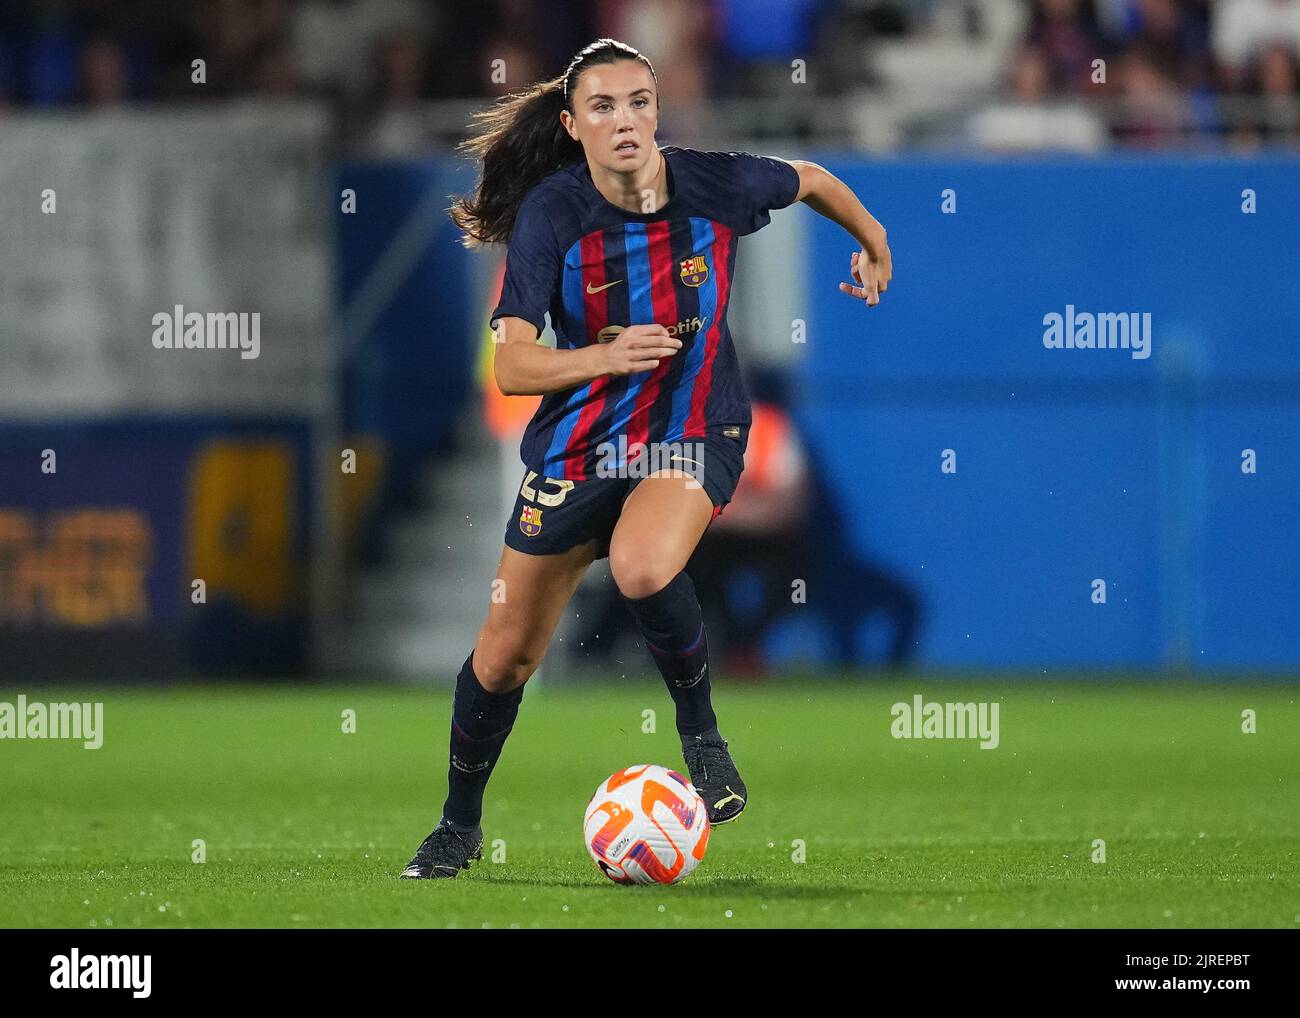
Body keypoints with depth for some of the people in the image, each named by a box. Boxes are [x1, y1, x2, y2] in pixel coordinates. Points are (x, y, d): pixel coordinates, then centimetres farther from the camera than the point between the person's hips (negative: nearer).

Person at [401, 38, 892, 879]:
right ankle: (460, 826, 31)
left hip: (695, 437, -1)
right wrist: (606, 356, -36)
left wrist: (874, 242, 25)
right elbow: (512, 366, -19)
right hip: (578, 445, 1)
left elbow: (810, 180, 10)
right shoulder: (553, 212, -15)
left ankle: (700, 728, -10)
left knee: (642, 567, -35)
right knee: (507, 653, 7)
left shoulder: (715, 185, -13)